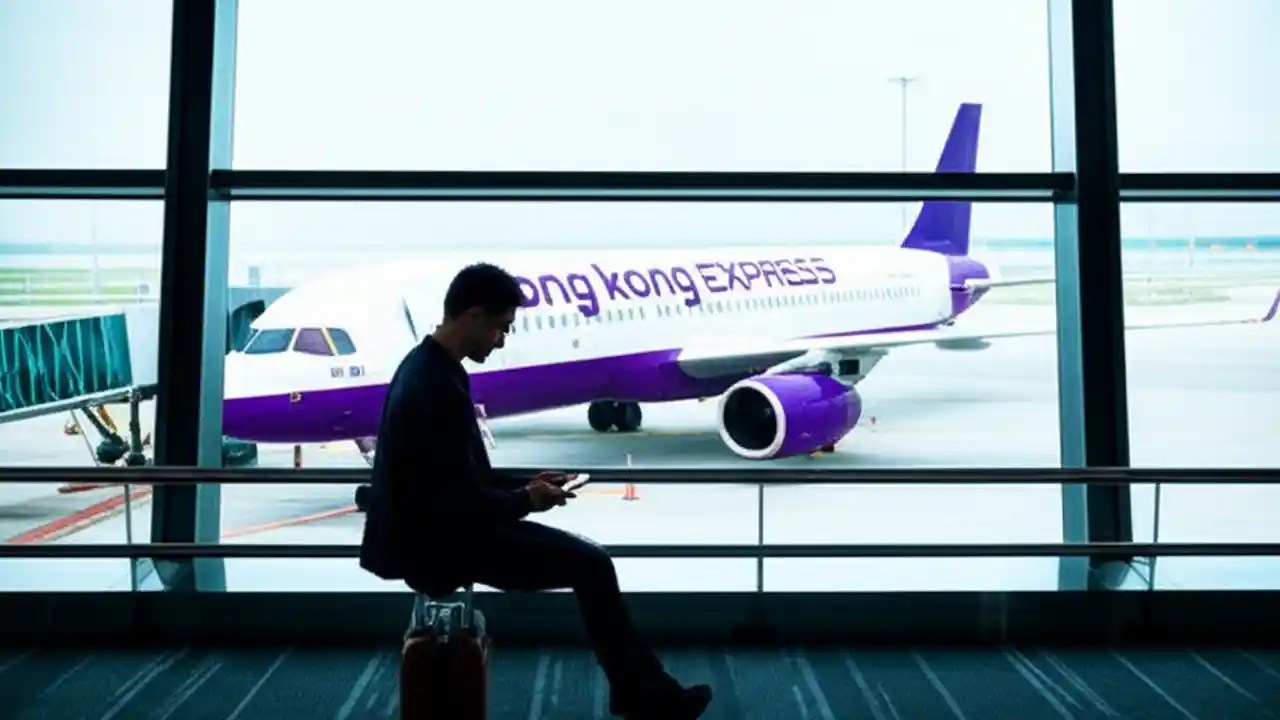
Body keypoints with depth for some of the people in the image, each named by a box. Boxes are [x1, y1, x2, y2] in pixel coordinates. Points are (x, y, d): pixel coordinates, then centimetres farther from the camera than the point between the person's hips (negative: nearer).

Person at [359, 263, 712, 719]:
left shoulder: (426, 365, 6)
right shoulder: (439, 389, -26)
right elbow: (463, 502, -24)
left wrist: (523, 484, 7)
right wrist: (526, 500, -8)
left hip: (431, 524, 10)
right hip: (437, 542, -10)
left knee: (588, 559, 12)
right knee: (591, 565, -6)